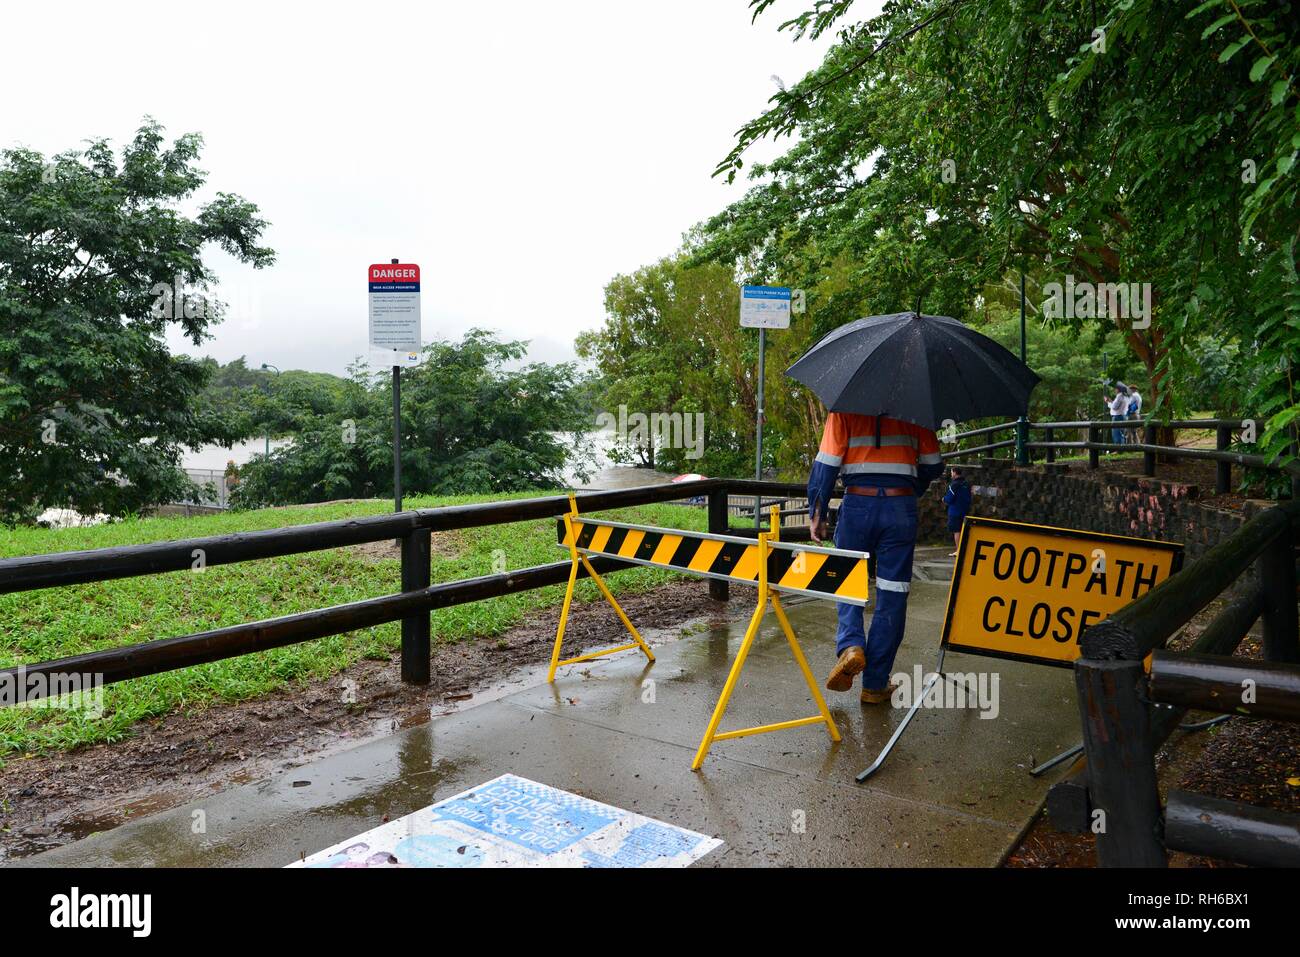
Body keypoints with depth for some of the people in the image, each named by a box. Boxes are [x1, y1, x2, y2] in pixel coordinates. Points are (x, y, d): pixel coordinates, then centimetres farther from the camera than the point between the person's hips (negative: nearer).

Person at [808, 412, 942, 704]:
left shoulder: (845, 408, 2)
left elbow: (826, 464, -4)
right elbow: (932, 465, 10)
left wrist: (817, 514, 2)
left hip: (857, 504, 0)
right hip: (901, 506, 1)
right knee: (891, 597, 6)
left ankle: (850, 645, -8)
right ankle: (875, 685, 10)